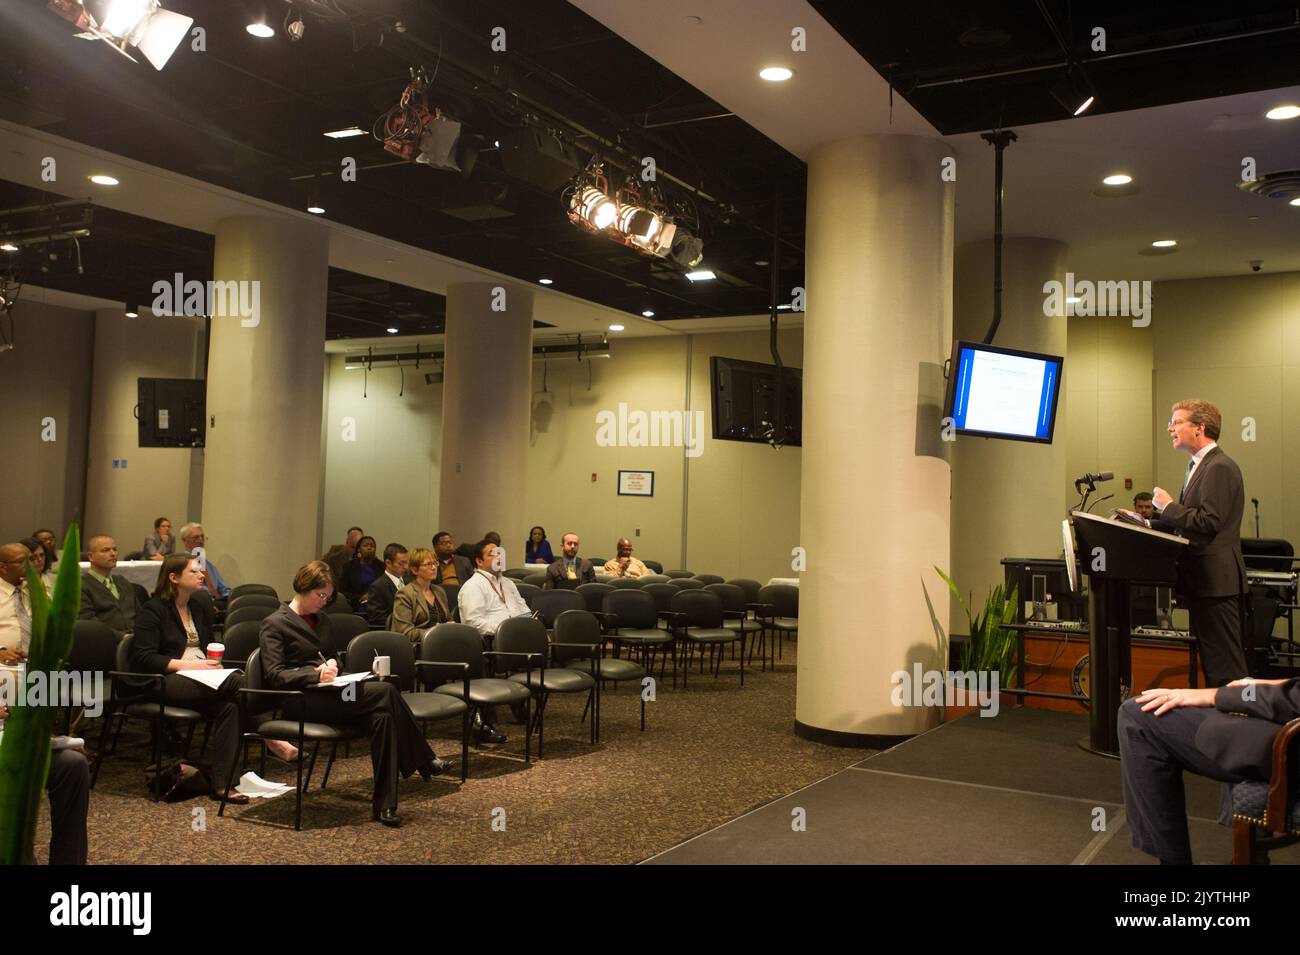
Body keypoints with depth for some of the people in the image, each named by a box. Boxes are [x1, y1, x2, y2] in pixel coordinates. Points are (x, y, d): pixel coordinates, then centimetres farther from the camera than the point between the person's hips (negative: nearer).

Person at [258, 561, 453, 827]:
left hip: (326, 691, 8)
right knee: (385, 692, -26)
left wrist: (332, 664, 3)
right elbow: (274, 675, -11)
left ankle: (384, 803, -24)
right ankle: (425, 761, -15)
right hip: (299, 701, -7)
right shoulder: (274, 624, -2)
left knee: (382, 712, -26)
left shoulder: (320, 619, 21)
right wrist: (315, 675, -25)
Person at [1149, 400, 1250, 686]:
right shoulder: (1198, 466, 18)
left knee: (1225, 666, -6)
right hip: (1202, 578, 10)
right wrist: (1150, 524, 8)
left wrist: (1168, 505, -12)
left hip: (1216, 579, -10)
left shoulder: (1220, 468, -15)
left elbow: (1208, 522, -23)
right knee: (1210, 660, 15)